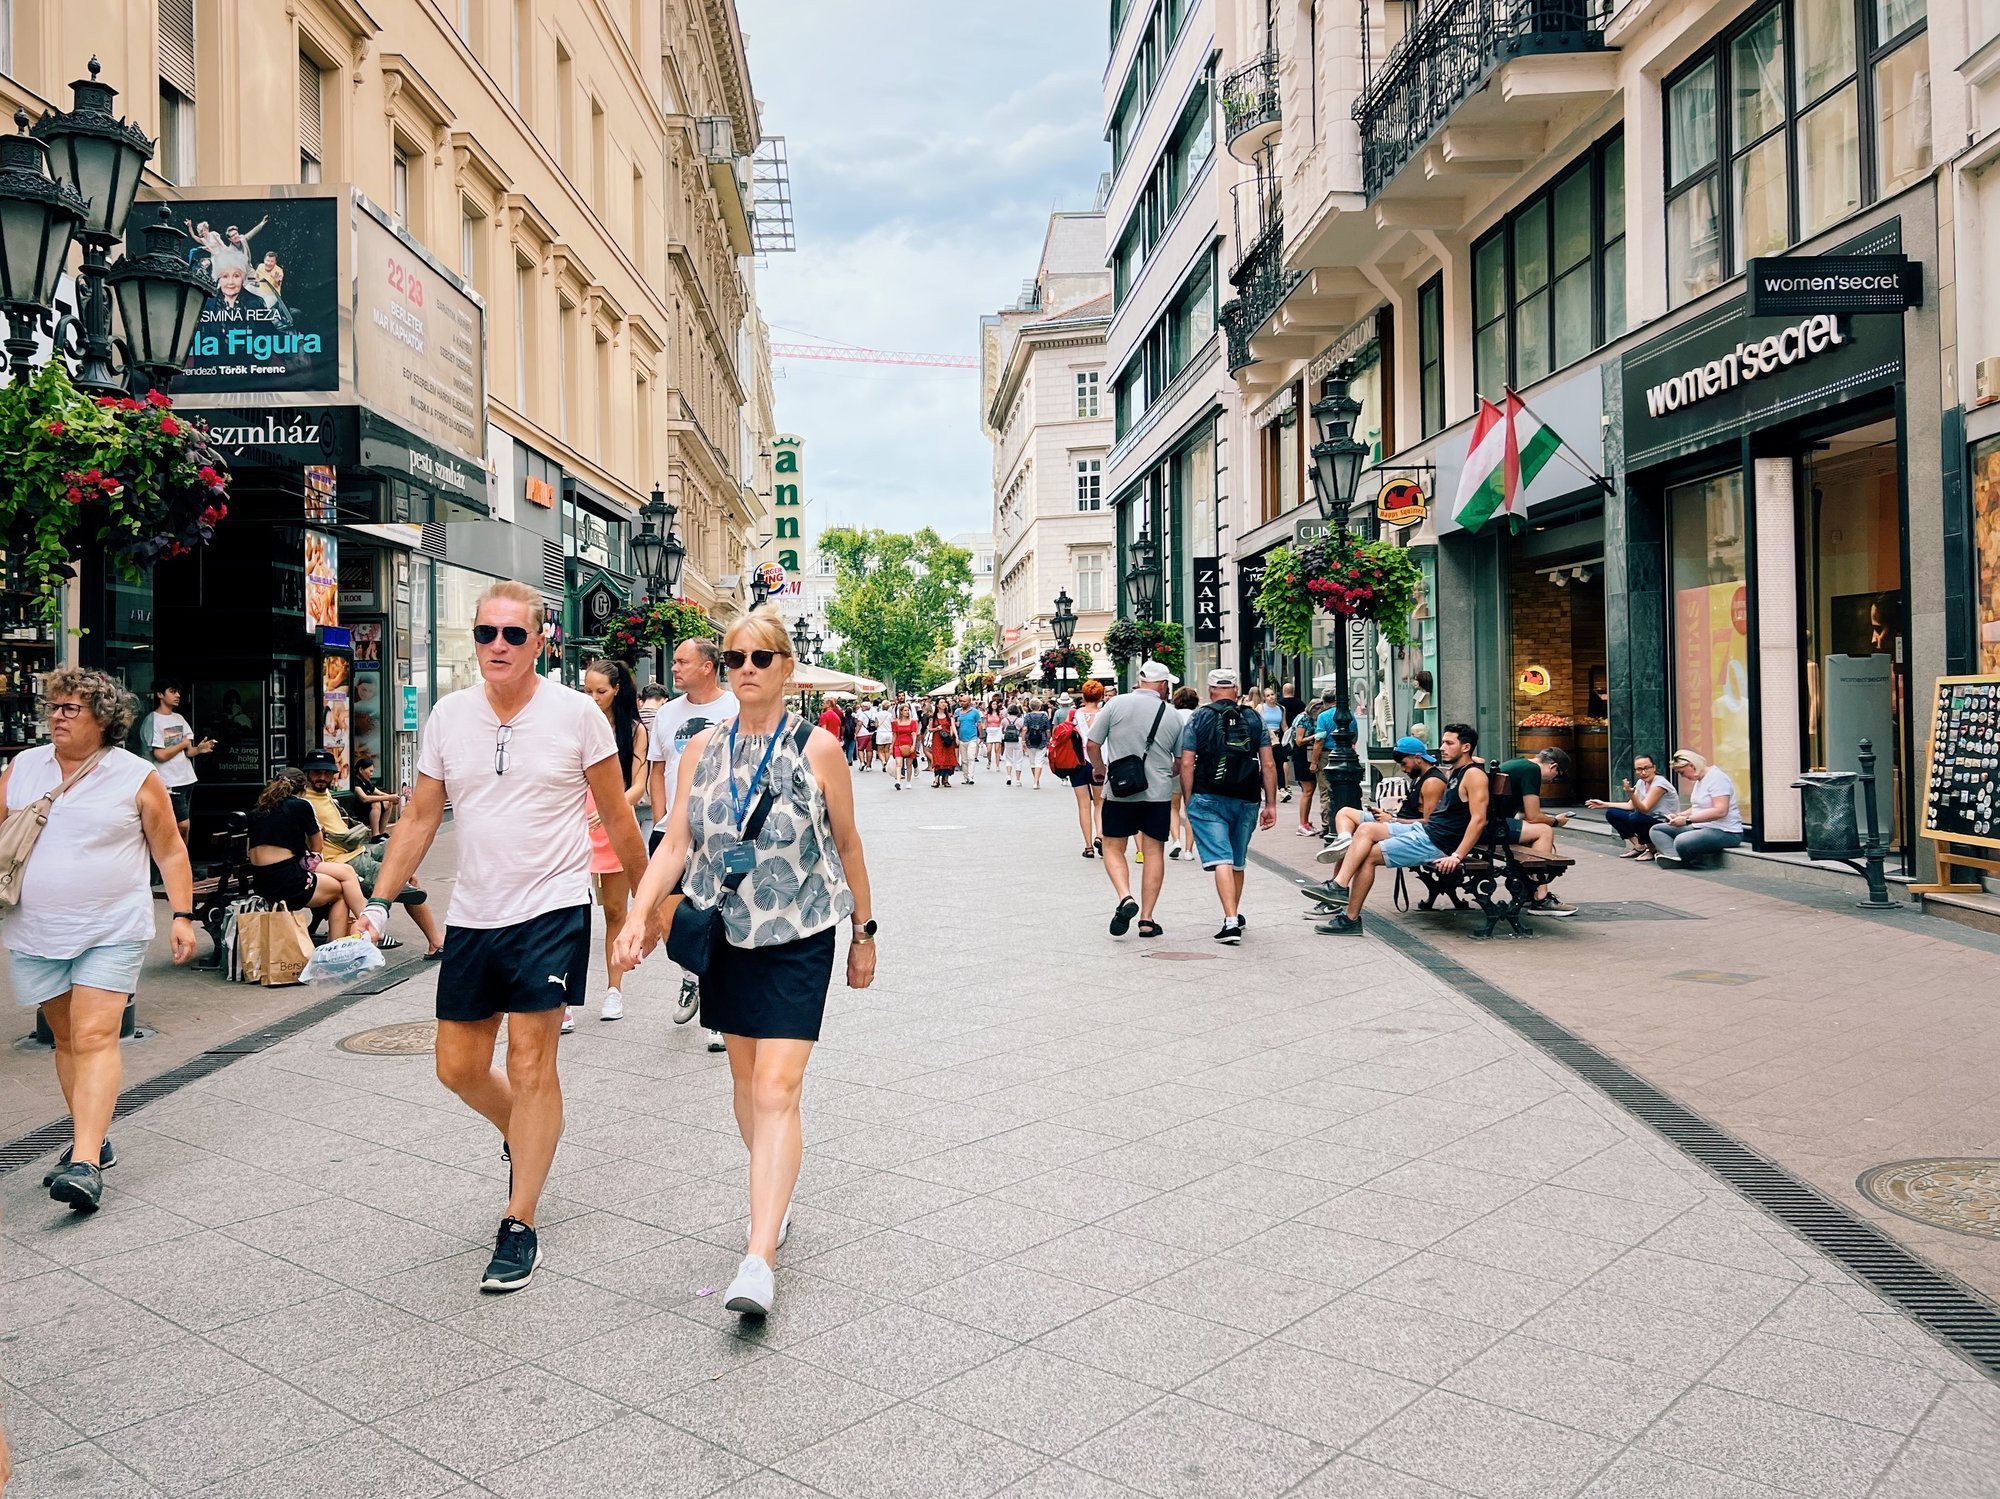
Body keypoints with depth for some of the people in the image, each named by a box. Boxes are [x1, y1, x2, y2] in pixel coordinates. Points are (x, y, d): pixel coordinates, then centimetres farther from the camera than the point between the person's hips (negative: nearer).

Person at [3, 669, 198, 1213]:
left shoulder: (136, 776, -2)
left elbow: (170, 850, 2)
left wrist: (183, 916, -3)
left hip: (112, 930, -5)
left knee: (95, 1038, -13)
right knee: (66, 1037, 12)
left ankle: (86, 1164, -18)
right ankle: (91, 1140, 25)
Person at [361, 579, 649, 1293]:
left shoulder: (576, 713, -7)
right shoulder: (448, 715, 3)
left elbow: (618, 817, 1)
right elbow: (419, 818, 9)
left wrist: (646, 898, 6)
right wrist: (380, 903, 3)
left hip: (551, 911, -5)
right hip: (471, 915, 5)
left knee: (530, 1064, -4)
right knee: (457, 1067, 12)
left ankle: (520, 1228, 8)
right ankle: (524, 1137, 43)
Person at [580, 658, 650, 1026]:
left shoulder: (634, 730, 4)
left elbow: (638, 786, -1)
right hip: (578, 825, -1)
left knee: (616, 910, 10)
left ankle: (614, 990, 22)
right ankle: (568, 1000, -11)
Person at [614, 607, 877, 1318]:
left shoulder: (817, 748, -5)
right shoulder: (703, 750, 4)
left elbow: (847, 844, 2)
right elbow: (676, 842, 1)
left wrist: (864, 932, 6)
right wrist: (641, 914, -14)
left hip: (797, 939, -4)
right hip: (726, 937, 4)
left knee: (776, 1089, -12)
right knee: (745, 1079, 16)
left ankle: (759, 1260, -16)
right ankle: (773, 1197, 38)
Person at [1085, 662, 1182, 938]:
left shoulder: (1117, 704, -3)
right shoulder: (1172, 715, 3)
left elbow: (1092, 744, -3)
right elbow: (1181, 761, 11)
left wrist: (1103, 770, 15)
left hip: (1120, 791, -1)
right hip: (1159, 792, 1)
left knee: (1113, 848, 10)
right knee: (1154, 851, 8)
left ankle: (1125, 898, -13)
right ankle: (1147, 919, 8)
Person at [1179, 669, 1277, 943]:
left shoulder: (1199, 718, 0)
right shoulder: (1254, 718, 6)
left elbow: (1186, 764, -5)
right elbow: (1268, 765, 3)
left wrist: (1188, 803, 1)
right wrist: (1271, 805, 7)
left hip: (1208, 800, -3)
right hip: (1246, 801, 3)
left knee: (1221, 860, -7)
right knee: (1238, 862, 18)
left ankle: (1231, 921, -19)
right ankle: (1235, 914, 33)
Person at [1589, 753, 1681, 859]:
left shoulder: (1660, 783, -20)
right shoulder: (1641, 783, 4)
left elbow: (1644, 809, -27)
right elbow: (1630, 805, 11)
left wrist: (1631, 793, -43)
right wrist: (1604, 804, 6)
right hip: (1649, 821, 8)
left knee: (1635, 818, -36)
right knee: (1611, 814, 1)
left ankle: (1651, 849, -9)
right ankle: (1639, 847, 3)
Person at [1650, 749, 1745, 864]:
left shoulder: (1717, 778, -15)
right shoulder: (1699, 780, 16)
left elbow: (1720, 811, -25)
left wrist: (1687, 820, -24)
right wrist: (1679, 815, 5)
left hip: (1724, 832, -11)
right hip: (1700, 827, 11)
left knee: (1682, 842, -37)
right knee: (1656, 830, -2)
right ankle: (1674, 856, -26)